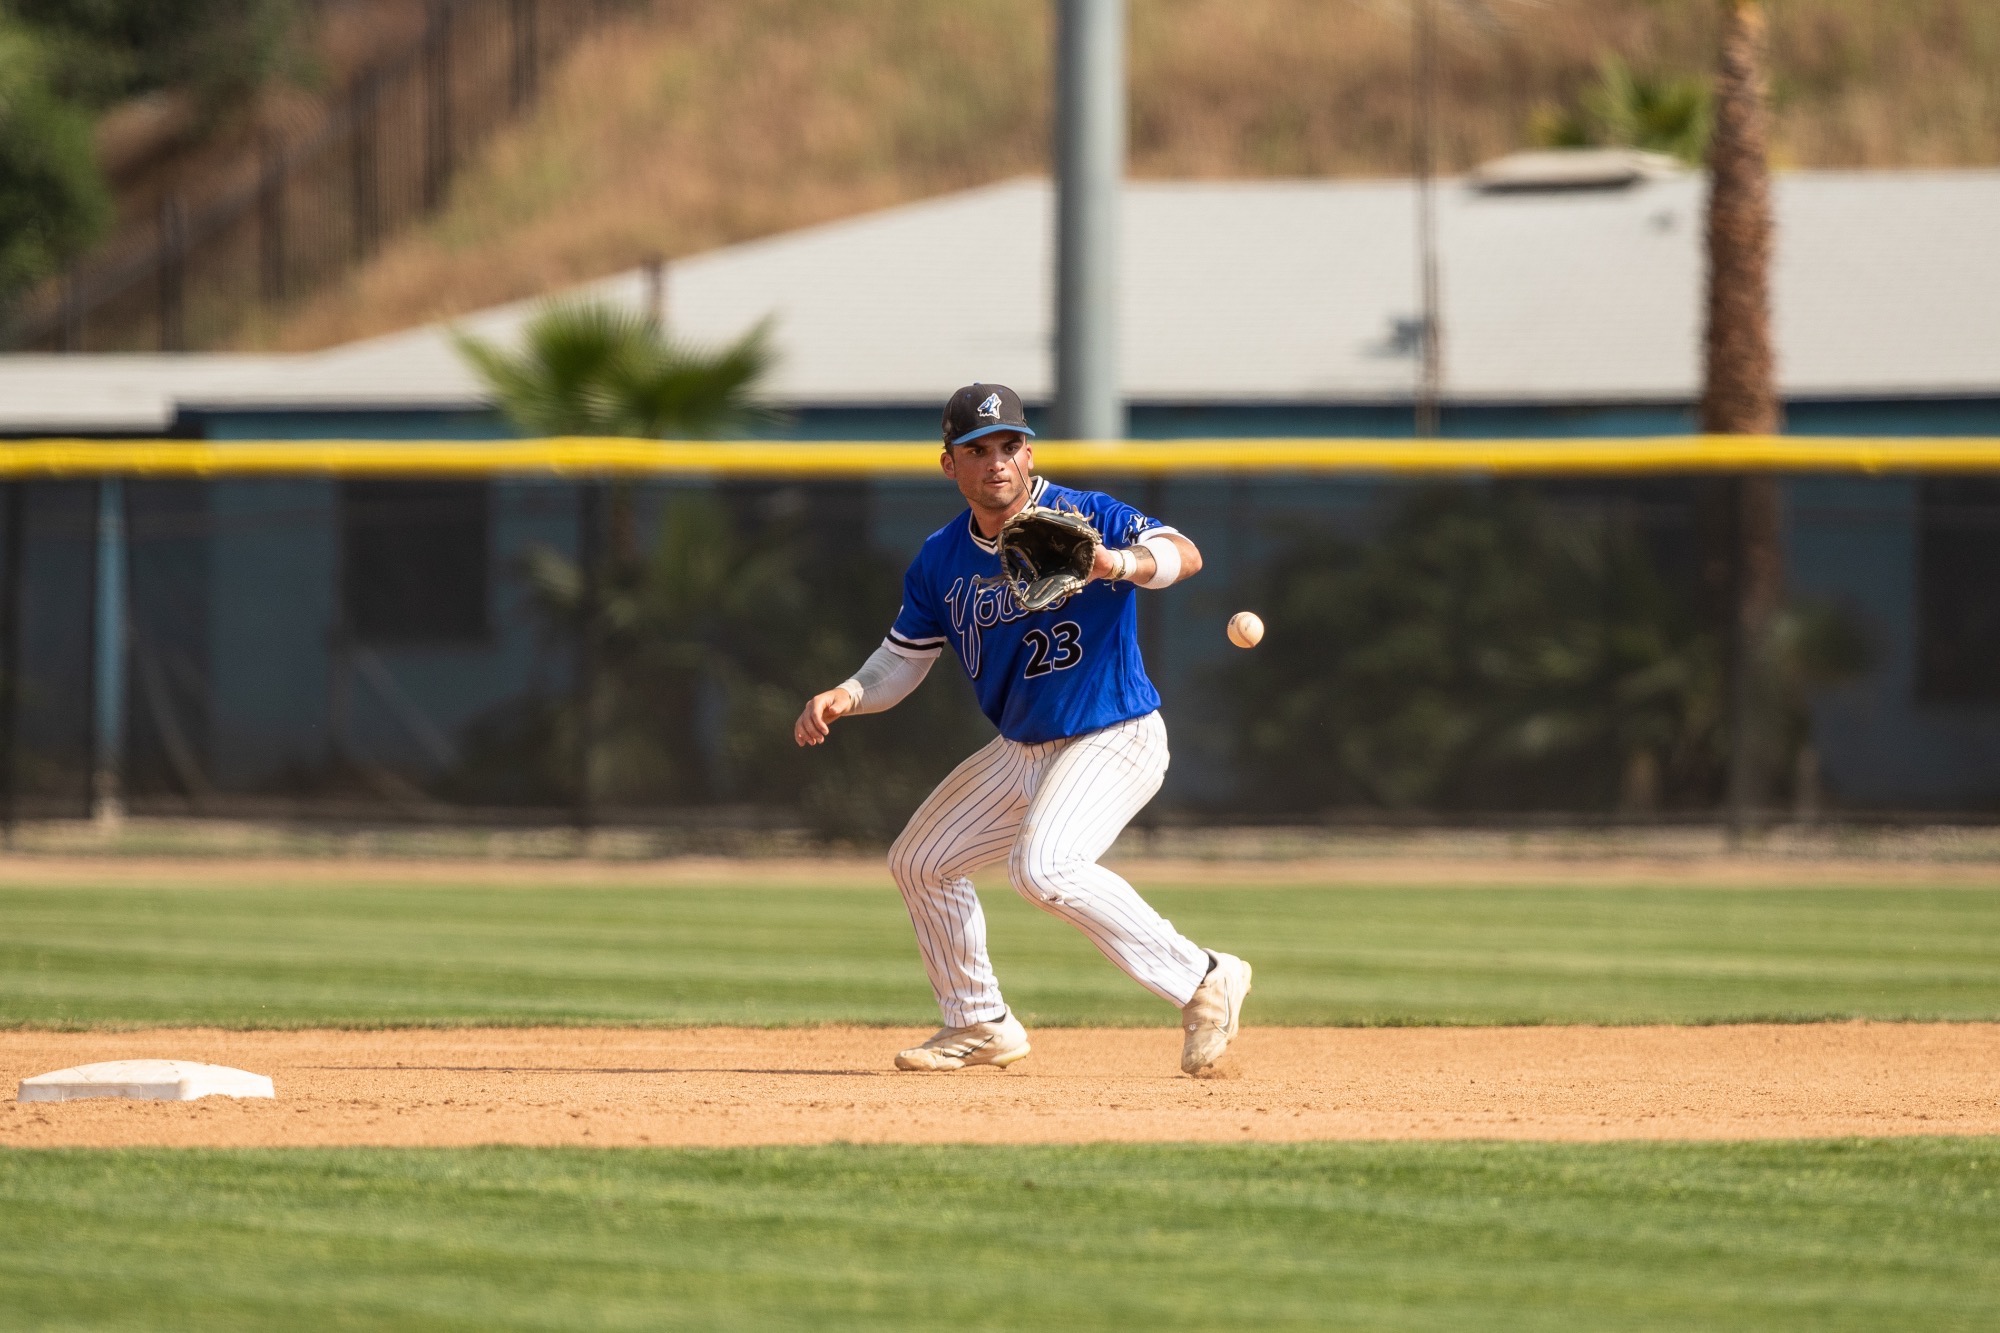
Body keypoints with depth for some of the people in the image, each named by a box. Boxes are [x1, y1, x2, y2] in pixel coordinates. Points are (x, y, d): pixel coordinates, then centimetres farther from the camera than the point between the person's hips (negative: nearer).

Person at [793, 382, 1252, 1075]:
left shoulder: (1082, 518, -18)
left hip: (1115, 741, -8)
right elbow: (901, 662, 9)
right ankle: (980, 1026, 32)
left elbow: (1185, 555, -34)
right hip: (1021, 753, 8)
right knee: (919, 862, 16)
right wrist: (846, 695, -12)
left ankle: (1203, 981, -24)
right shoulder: (941, 560, 2)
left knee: (1043, 866, -31)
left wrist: (1119, 563, -55)